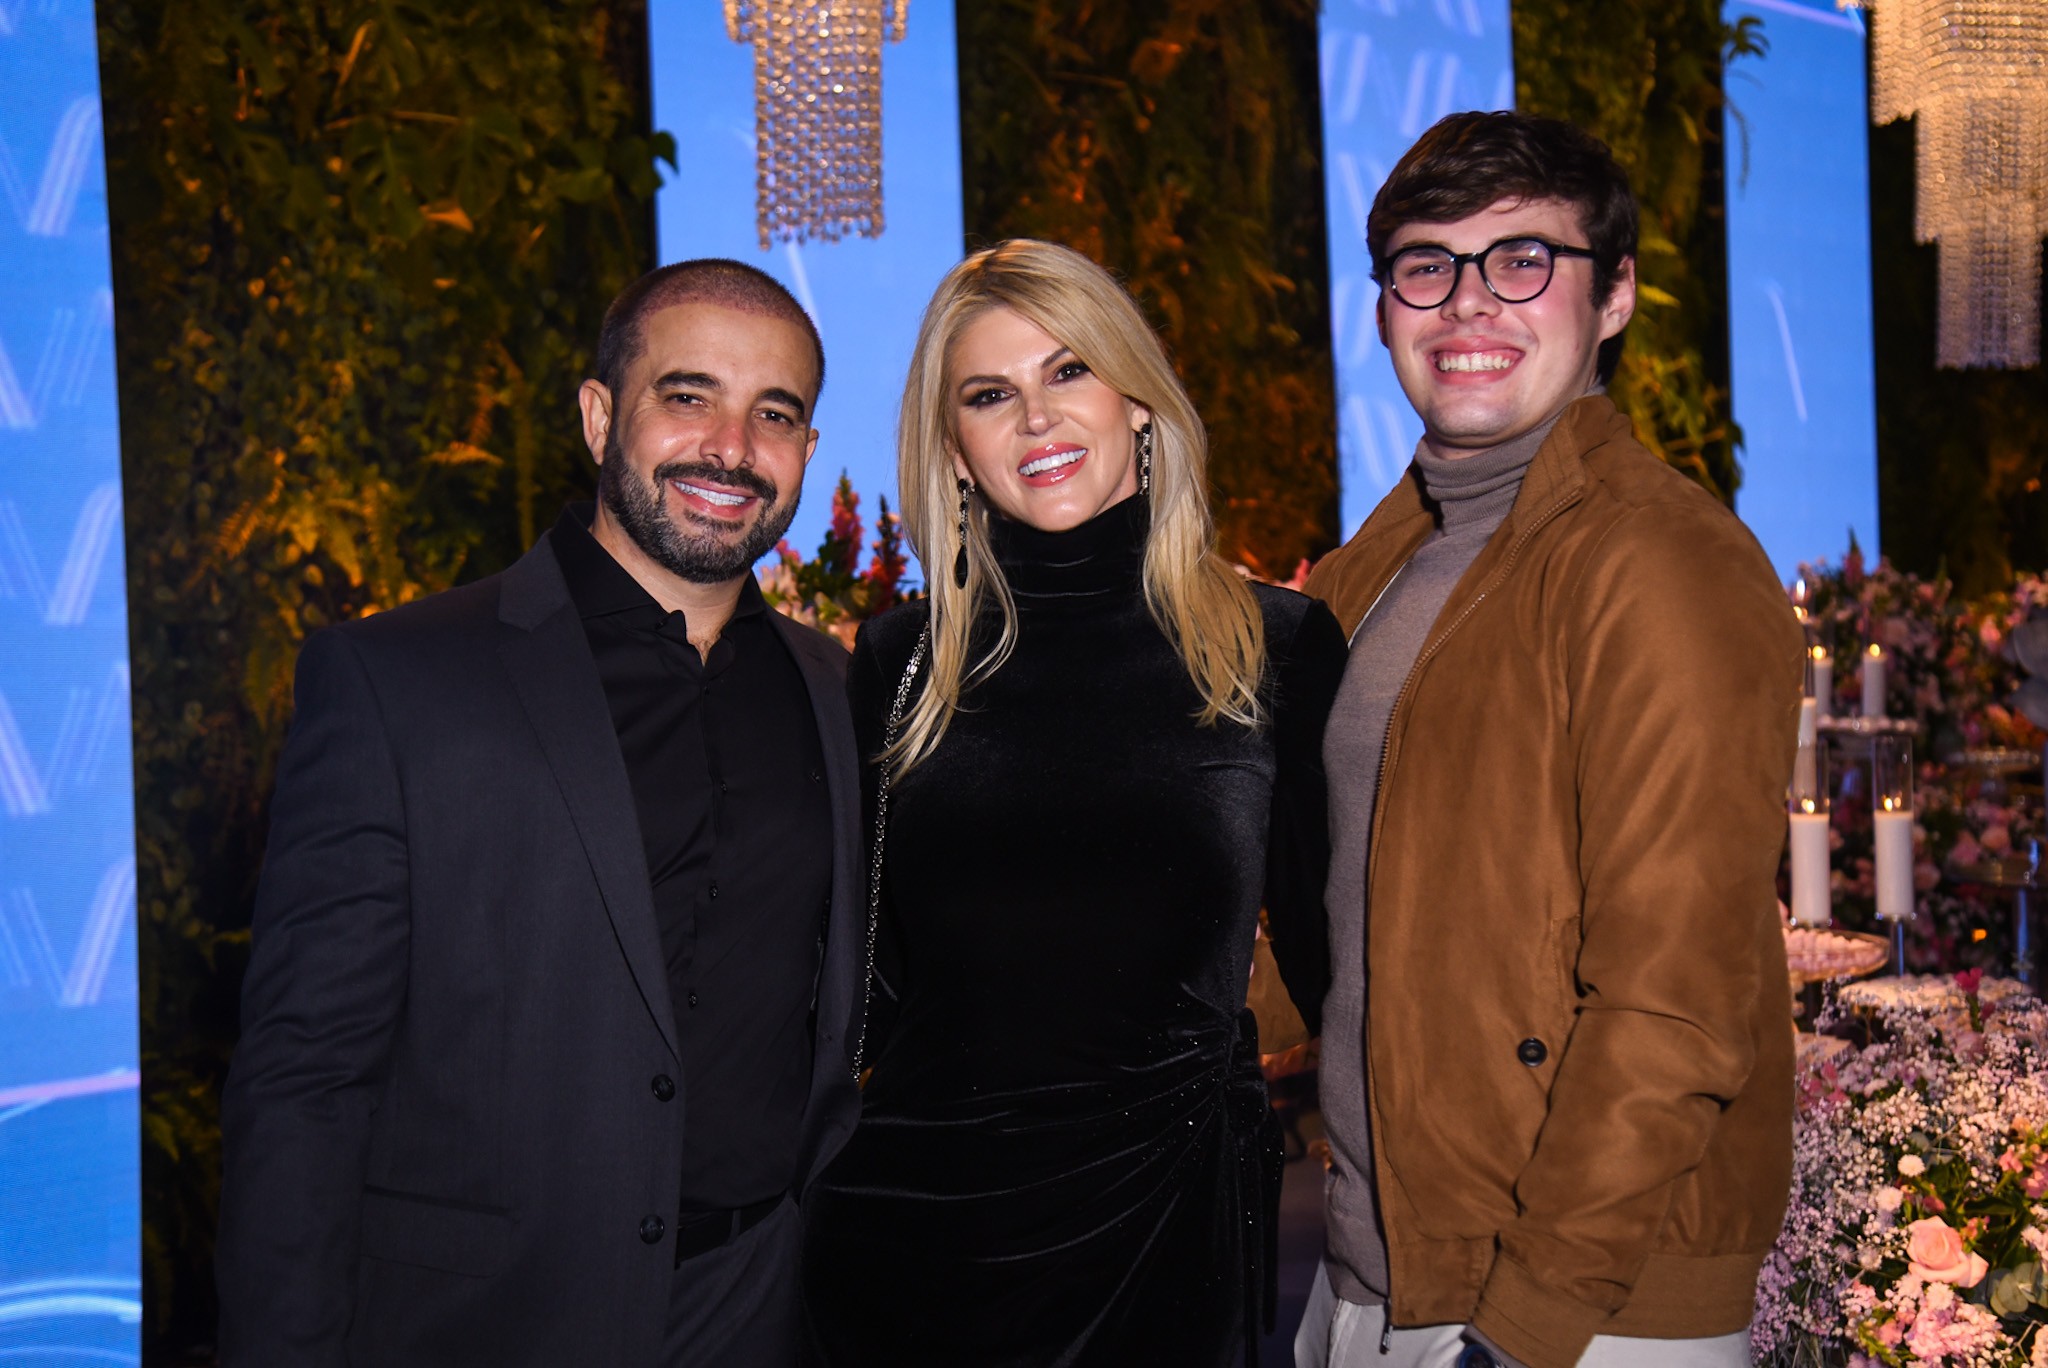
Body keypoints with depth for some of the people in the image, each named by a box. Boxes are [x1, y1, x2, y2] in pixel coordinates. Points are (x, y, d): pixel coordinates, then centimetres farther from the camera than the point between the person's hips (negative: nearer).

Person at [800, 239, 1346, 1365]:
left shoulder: (1277, 647, -2)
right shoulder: (900, 663, 2)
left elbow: (1327, 945, 3)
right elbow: (857, 967, 8)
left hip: (1165, 1218, -1)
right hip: (912, 1212, 2)